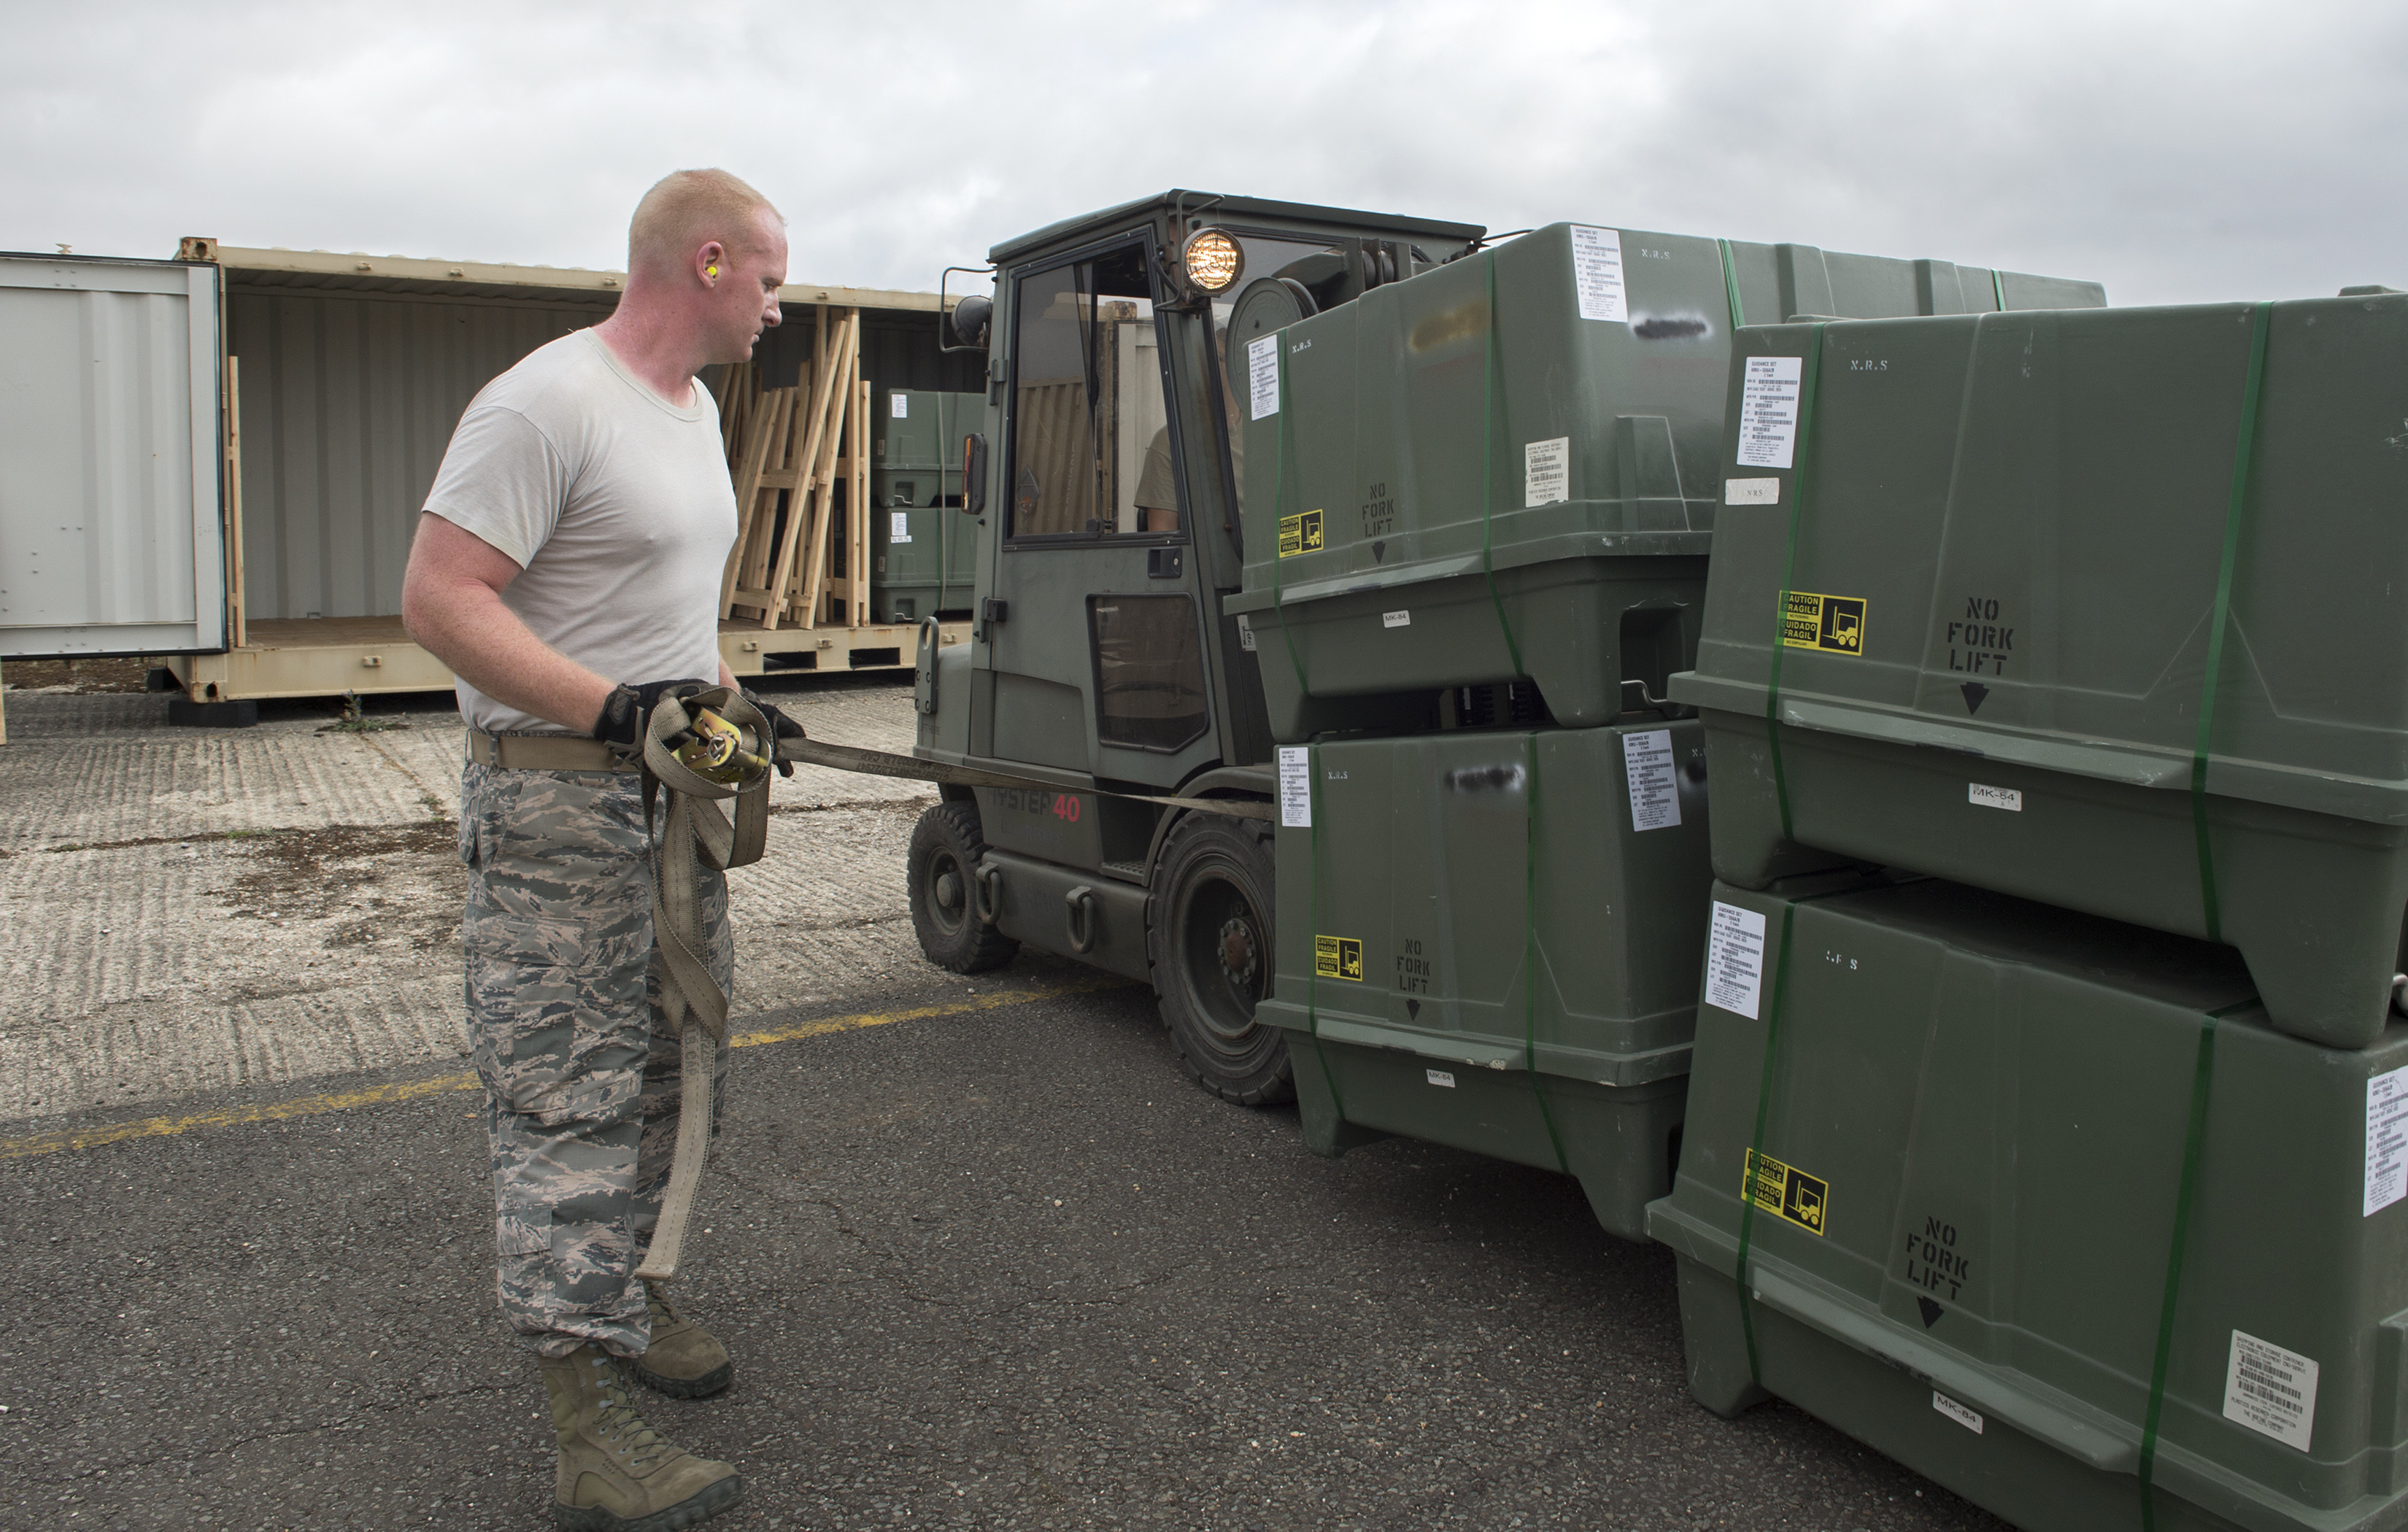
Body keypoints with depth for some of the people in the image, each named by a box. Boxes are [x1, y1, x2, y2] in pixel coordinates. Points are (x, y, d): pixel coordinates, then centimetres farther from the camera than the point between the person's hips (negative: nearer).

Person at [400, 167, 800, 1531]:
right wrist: (618, 708, -29)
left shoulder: (696, 407, 15)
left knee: (668, 1071, 18)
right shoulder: (546, 405, -16)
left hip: (673, 794, 10)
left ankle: (628, 1283, 37)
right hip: (560, 809, -9)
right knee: (571, 1100, -7)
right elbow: (439, 598, -22)